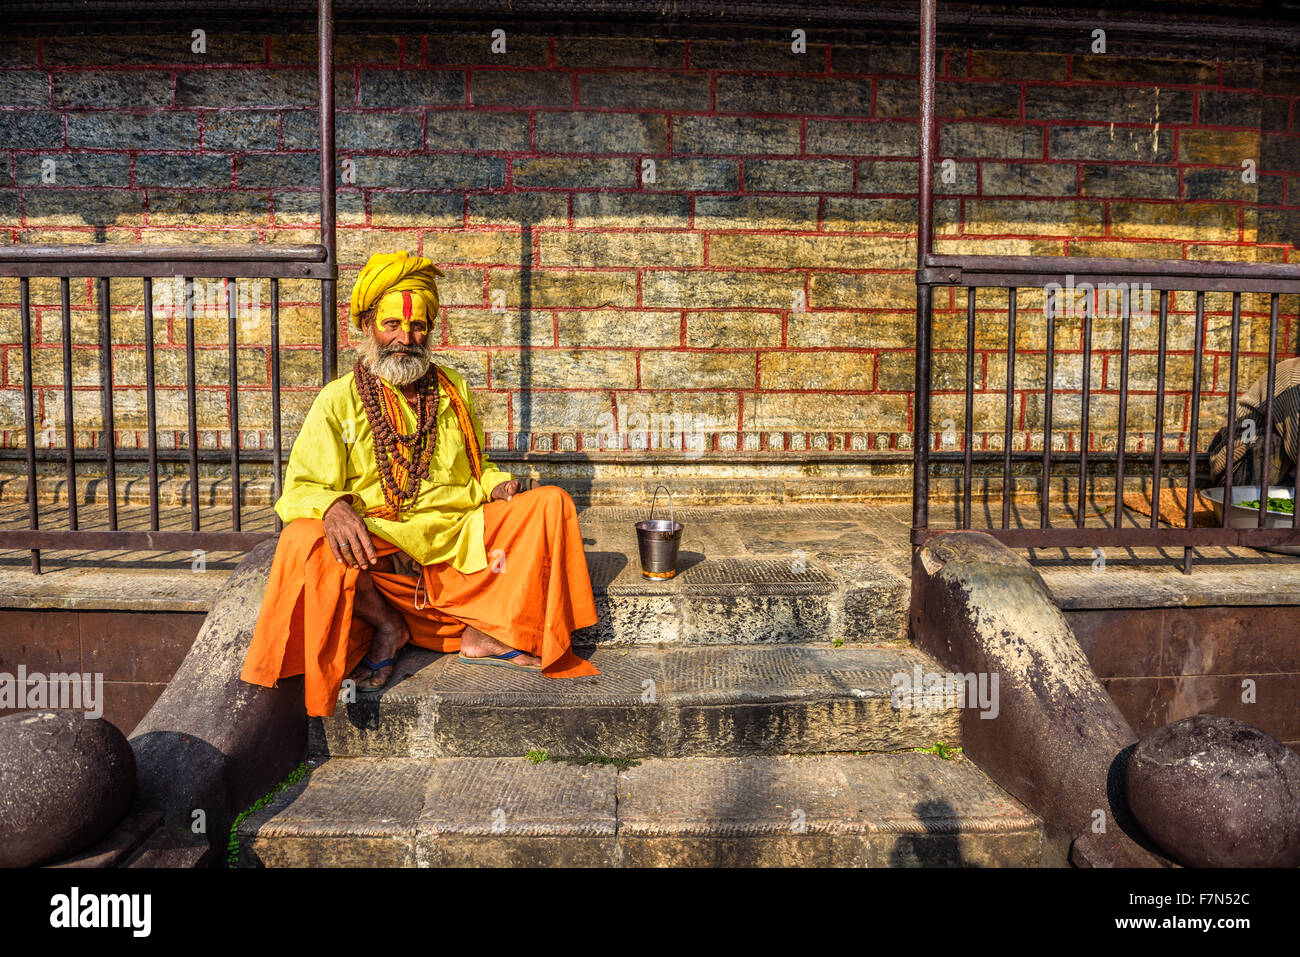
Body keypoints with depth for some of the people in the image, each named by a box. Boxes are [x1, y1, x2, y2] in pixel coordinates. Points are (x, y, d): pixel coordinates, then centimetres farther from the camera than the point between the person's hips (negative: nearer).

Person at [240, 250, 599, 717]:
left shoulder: (453, 389, 16)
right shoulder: (338, 400, 5)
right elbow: (302, 487, -2)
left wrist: (495, 483, 2)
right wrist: (332, 507, -25)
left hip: (462, 541, 3)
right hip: (379, 552, -2)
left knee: (552, 501, -15)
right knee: (304, 540, -32)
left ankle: (486, 631, -18)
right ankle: (386, 624, -5)